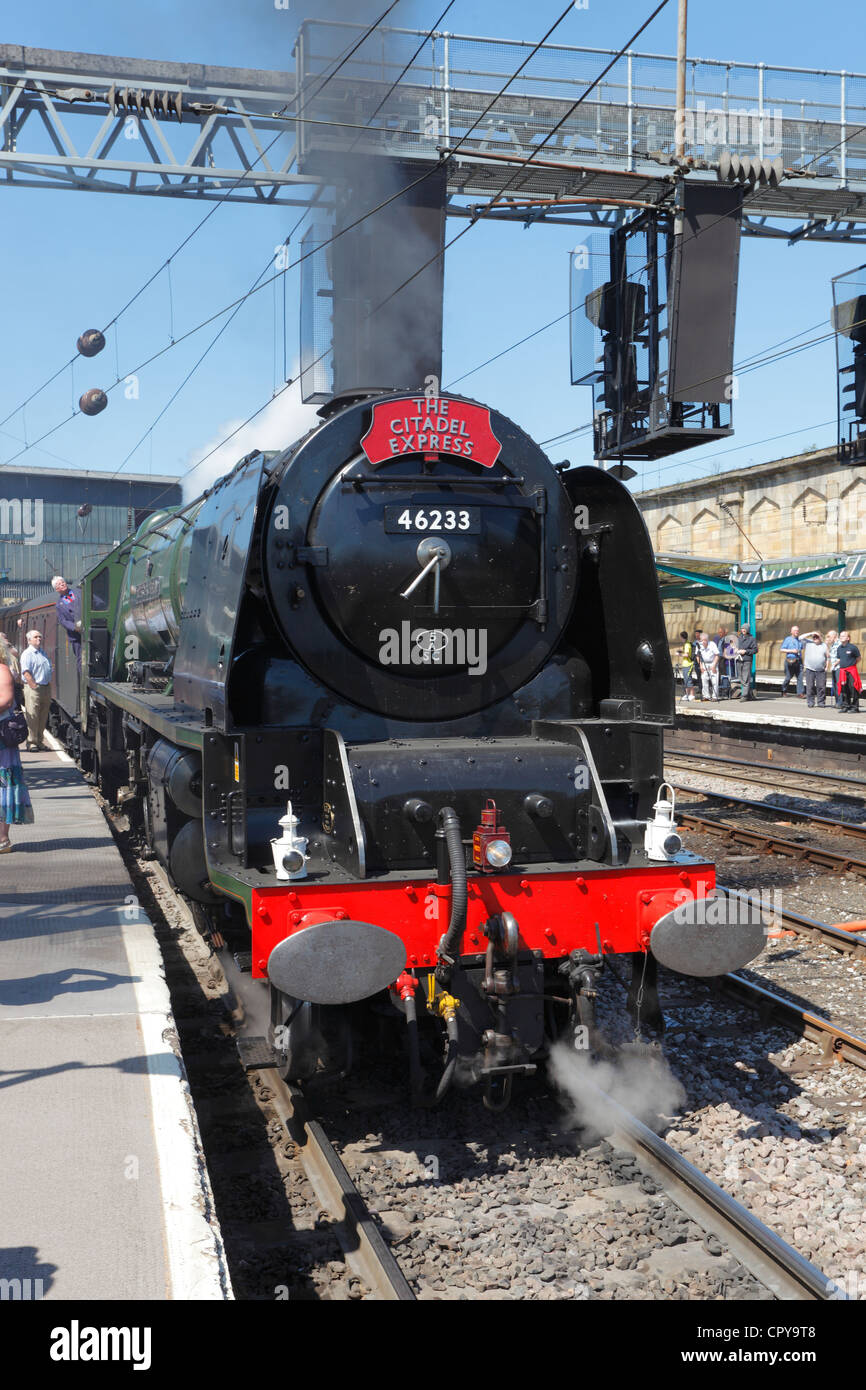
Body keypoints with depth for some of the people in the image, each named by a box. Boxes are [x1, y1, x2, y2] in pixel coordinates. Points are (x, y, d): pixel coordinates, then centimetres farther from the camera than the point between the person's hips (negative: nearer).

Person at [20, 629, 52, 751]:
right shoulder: (27, 654, -6)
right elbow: (26, 673, -15)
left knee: (43, 717, 10)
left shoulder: (42, 653, 20)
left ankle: (39, 741, 18)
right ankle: (31, 742, -4)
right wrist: (35, 686, -19)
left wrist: (49, 687, 15)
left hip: (46, 687, 8)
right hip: (33, 688, -8)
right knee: (32, 717, -8)